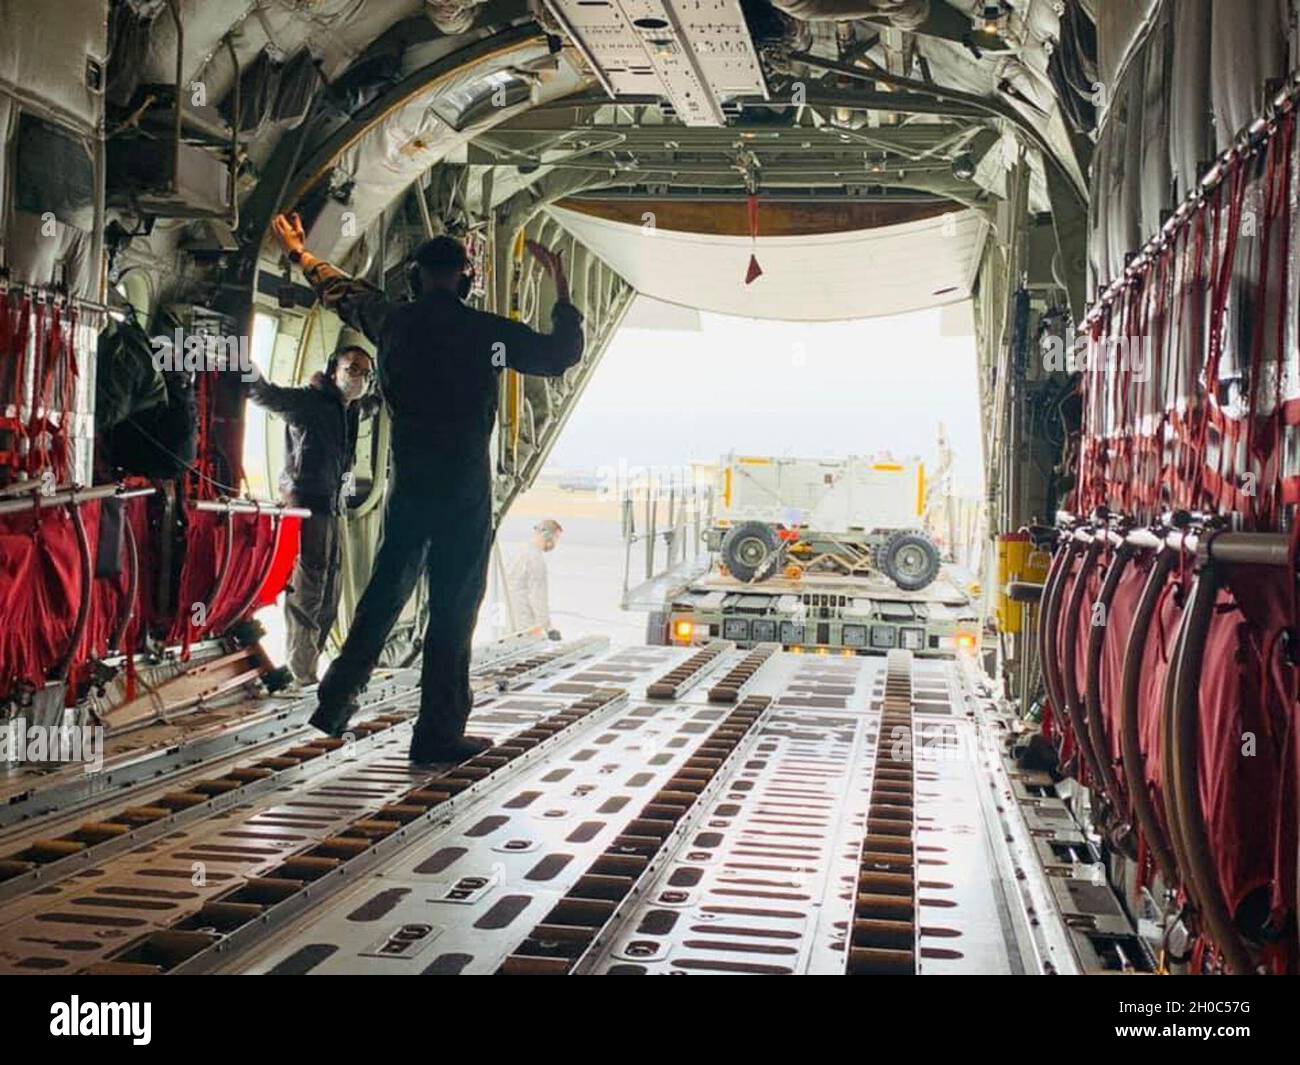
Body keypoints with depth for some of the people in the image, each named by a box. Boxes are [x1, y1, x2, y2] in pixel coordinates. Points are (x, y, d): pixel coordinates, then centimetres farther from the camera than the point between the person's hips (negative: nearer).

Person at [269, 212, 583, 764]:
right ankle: (438, 733, 4)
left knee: (384, 593, 18)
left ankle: (336, 702, 20)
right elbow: (561, 355, 4)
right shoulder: (489, 331, -7)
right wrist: (562, 290, 14)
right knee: (453, 609, 0)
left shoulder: (393, 321, 5)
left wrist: (300, 252, 43)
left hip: (408, 485, 4)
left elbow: (342, 291, 25)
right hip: (465, 490, -4)